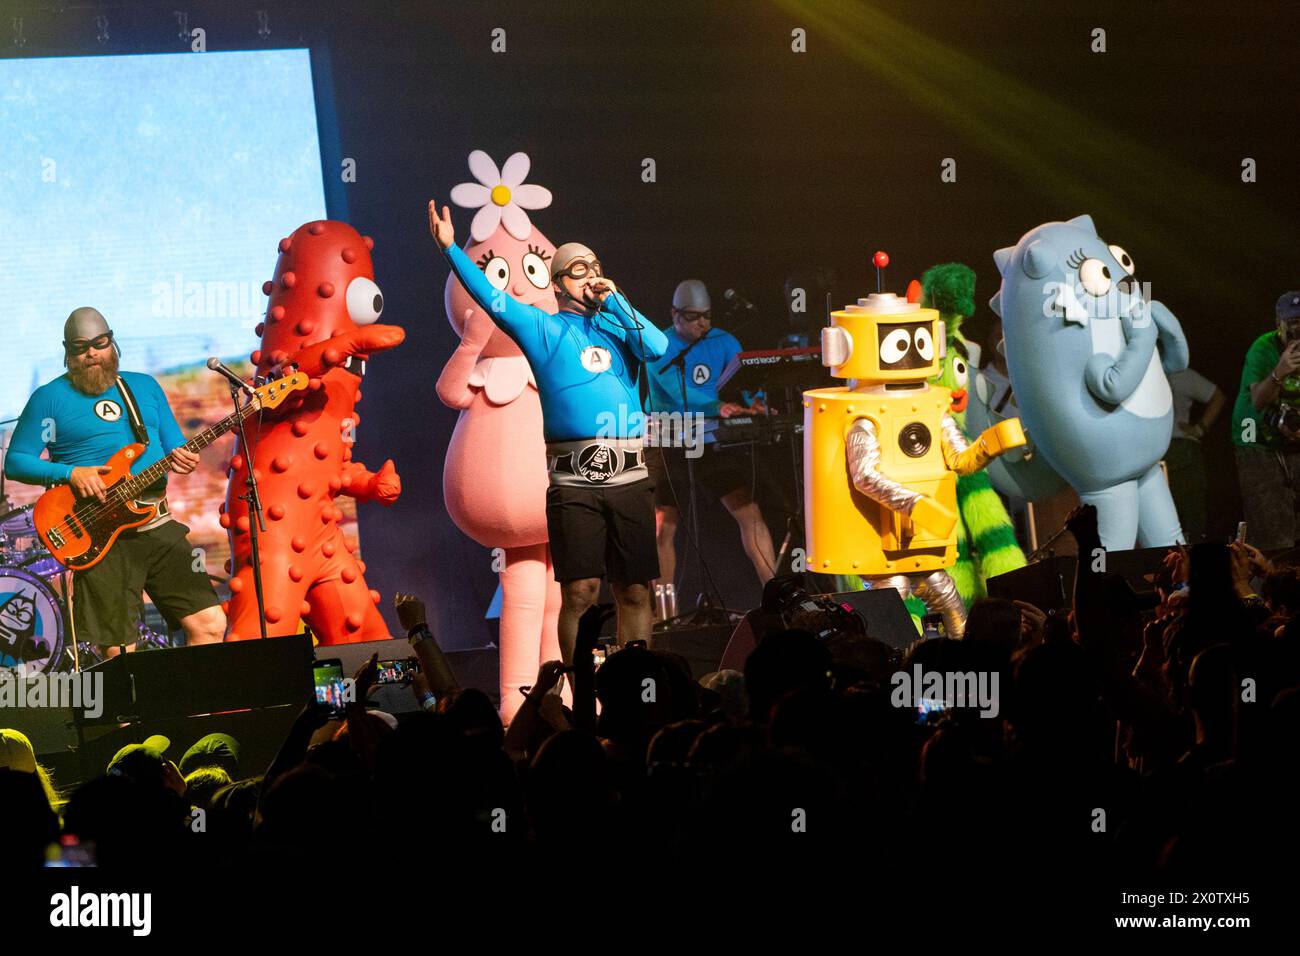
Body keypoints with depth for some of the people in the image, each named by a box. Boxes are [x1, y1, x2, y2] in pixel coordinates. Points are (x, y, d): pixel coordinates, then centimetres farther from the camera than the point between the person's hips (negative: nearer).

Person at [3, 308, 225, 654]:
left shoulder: (145, 386, 18)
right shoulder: (49, 398, 4)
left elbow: (175, 443, 20)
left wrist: (182, 458, -4)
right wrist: (70, 473, -14)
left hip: (159, 525, 4)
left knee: (210, 625, -4)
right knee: (120, 652, -10)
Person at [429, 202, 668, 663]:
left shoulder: (618, 326, 18)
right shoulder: (543, 329, 11)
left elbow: (658, 348, 0)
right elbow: (490, 296, 3)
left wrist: (616, 300, 2)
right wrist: (451, 249, -6)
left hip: (630, 477, 3)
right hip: (573, 481, -3)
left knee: (635, 592, 3)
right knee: (580, 592, -7)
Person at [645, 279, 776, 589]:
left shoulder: (723, 342, 4)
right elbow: (677, 390, -22)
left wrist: (755, 404, -29)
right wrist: (717, 407, -34)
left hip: (713, 444, 3)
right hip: (670, 447, -3)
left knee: (751, 513, -6)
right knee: (663, 528, -3)